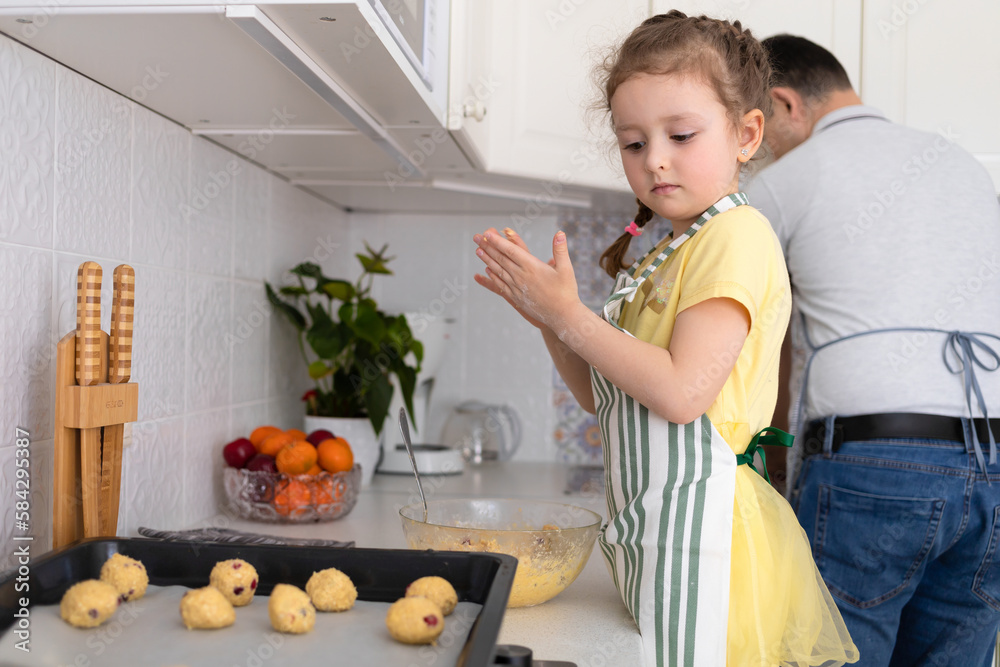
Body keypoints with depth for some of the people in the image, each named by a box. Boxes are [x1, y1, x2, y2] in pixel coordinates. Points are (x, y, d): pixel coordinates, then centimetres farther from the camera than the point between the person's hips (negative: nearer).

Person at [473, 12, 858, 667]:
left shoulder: (736, 235, -10)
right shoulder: (664, 257, 17)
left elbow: (682, 392, -20)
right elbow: (606, 398, 18)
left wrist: (570, 313, -14)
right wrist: (550, 320, 5)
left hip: (702, 518, -9)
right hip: (657, 531, 9)